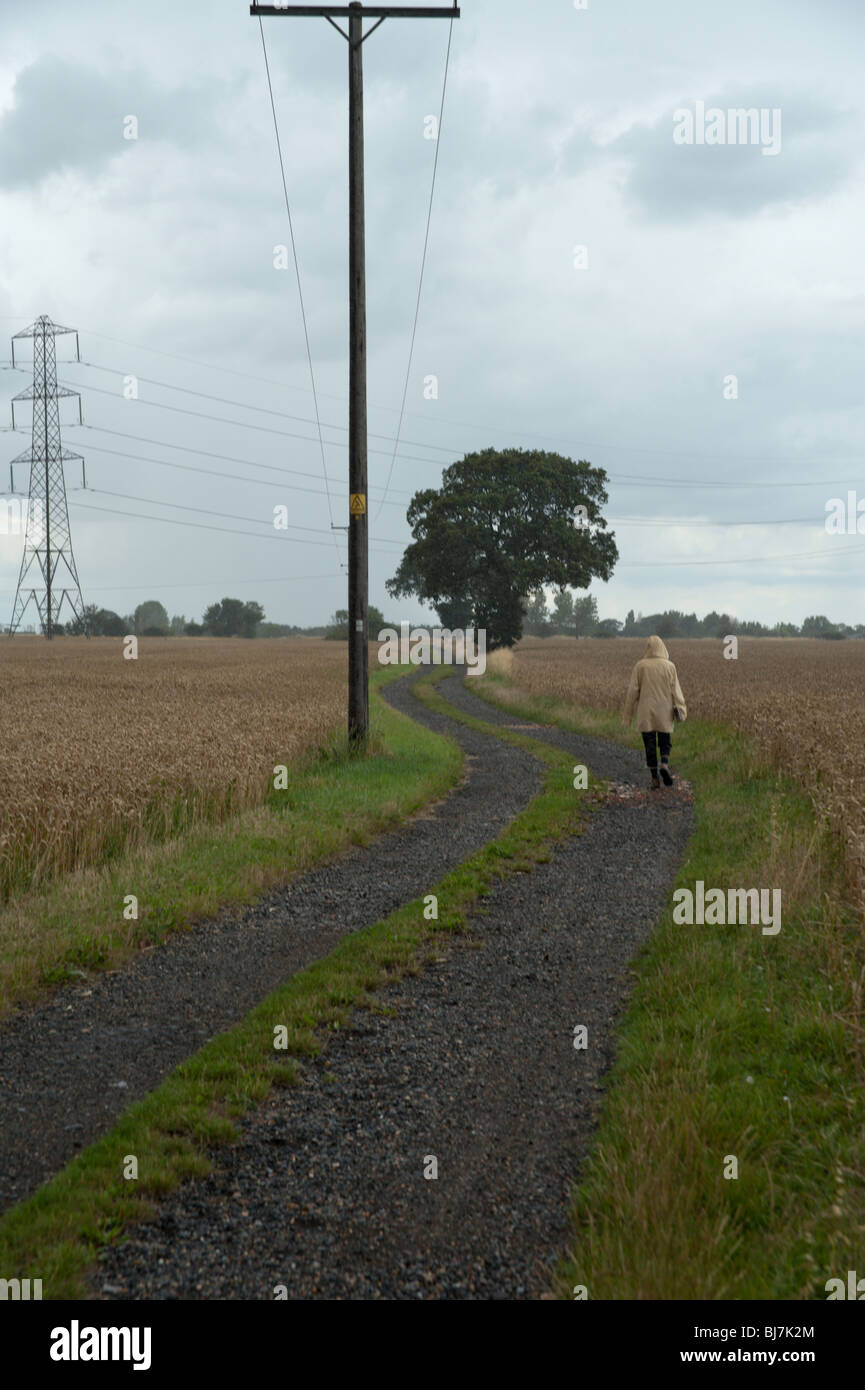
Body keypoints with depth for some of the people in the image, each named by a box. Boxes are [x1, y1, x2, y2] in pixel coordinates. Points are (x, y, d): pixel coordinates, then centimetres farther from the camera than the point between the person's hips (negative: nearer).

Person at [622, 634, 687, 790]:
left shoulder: (640, 666, -3)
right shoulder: (669, 666, -2)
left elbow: (633, 691, -3)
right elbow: (675, 690, -8)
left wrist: (628, 712, 4)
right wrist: (681, 708, -8)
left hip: (645, 713, 0)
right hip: (664, 713, 0)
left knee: (650, 746, 6)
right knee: (665, 743, 14)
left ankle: (654, 779, 2)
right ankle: (665, 765, -14)